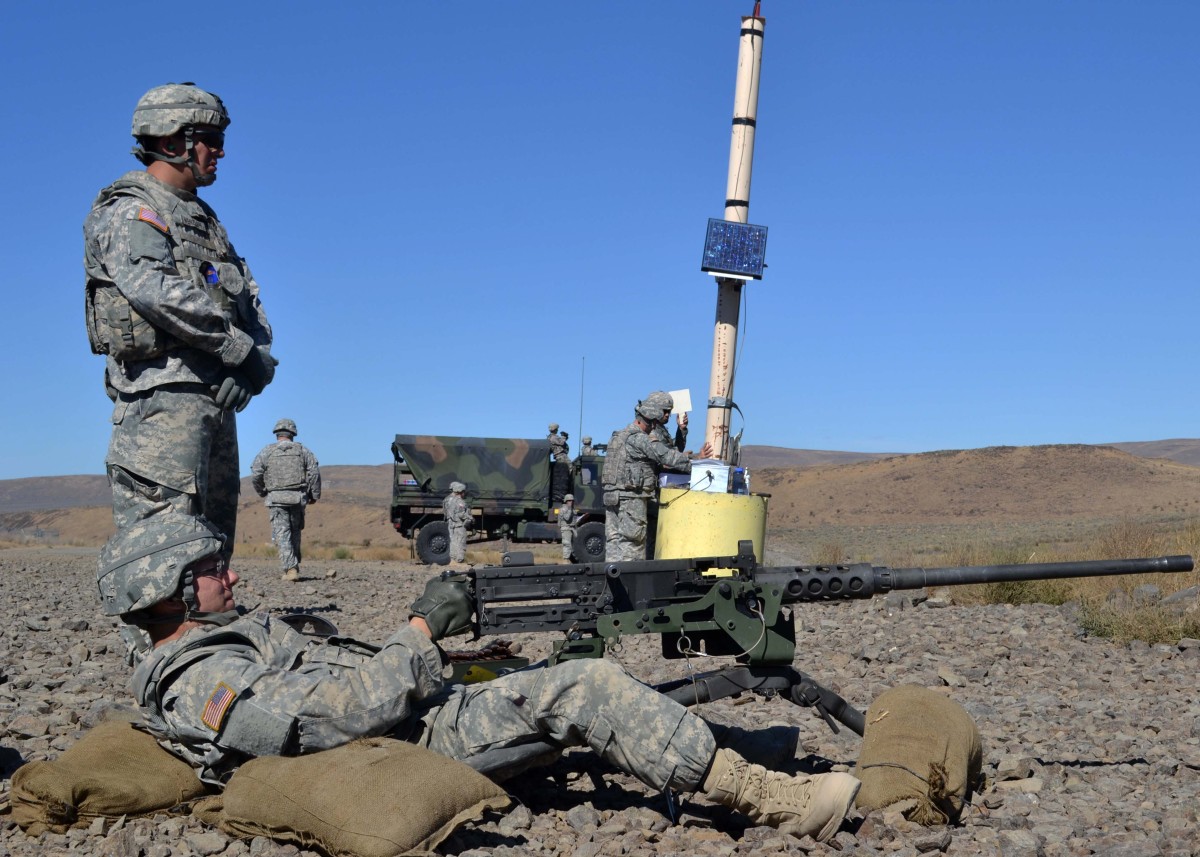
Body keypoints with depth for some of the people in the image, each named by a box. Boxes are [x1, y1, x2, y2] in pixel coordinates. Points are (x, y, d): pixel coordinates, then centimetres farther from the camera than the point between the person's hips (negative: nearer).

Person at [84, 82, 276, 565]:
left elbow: (247, 294, 19)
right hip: (164, 393, -9)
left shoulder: (200, 216, 23)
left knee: (213, 536, 11)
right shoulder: (130, 211, -5)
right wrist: (239, 347, -19)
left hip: (215, 394, 9)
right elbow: (157, 290, -22)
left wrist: (259, 353, -1)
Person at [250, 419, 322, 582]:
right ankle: (294, 565, 19)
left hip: (276, 498, -2)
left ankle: (290, 568, -11)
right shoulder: (302, 450, 8)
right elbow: (314, 473, -1)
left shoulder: (267, 451, 5)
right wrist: (314, 495, 6)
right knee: (295, 532, 16)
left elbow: (255, 475, 0)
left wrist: (261, 492, 17)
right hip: (298, 497, 2)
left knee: (282, 534, -2)